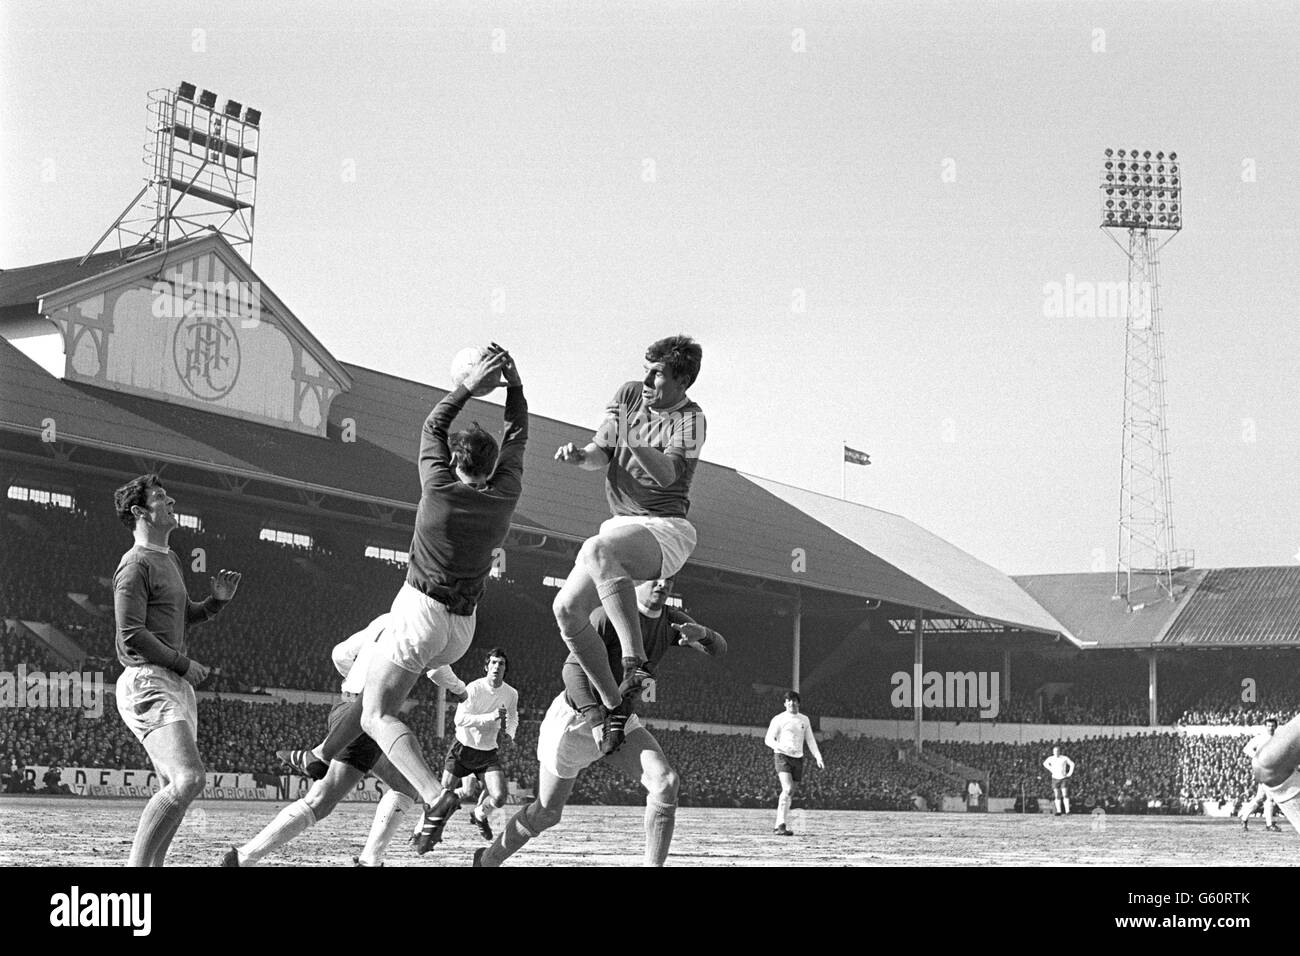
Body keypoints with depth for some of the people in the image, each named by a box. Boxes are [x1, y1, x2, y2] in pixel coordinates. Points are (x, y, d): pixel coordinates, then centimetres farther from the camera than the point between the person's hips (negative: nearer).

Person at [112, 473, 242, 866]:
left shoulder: (171, 561, 21)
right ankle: (136, 864, -19)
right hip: (148, 683, -10)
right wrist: (183, 663, -12)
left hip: (177, 686, 10)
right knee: (188, 779, -22)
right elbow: (132, 634, -16)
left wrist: (218, 599, 14)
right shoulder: (136, 564, -9)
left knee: (176, 787, 10)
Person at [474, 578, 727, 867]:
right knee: (546, 814, 5)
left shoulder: (672, 621, -4)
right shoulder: (608, 616, -23)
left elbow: (718, 648, -10)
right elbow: (574, 668, -30)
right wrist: (595, 720, -44)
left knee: (665, 782, -22)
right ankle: (488, 859, 31)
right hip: (575, 720, -5)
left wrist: (701, 633, -35)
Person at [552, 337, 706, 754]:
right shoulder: (628, 395, 8)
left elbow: (669, 474, -24)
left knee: (596, 550, -37)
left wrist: (638, 448, -44)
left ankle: (634, 661, -40)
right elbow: (602, 454, 8)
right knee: (567, 608, -11)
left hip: (665, 529, -7)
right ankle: (615, 704, 2)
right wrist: (583, 455, -16)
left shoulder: (689, 419, -8)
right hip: (621, 527, 7)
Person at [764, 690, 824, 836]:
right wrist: (783, 747, -22)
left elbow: (810, 740, 18)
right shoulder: (779, 719, -1)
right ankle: (781, 825, -23)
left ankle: (778, 826, 14)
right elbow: (768, 739, -5)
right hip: (782, 757, -5)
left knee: (790, 794, 5)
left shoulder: (804, 720, 13)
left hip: (798, 758, 5)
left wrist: (818, 757, 7)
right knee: (788, 790, -22)